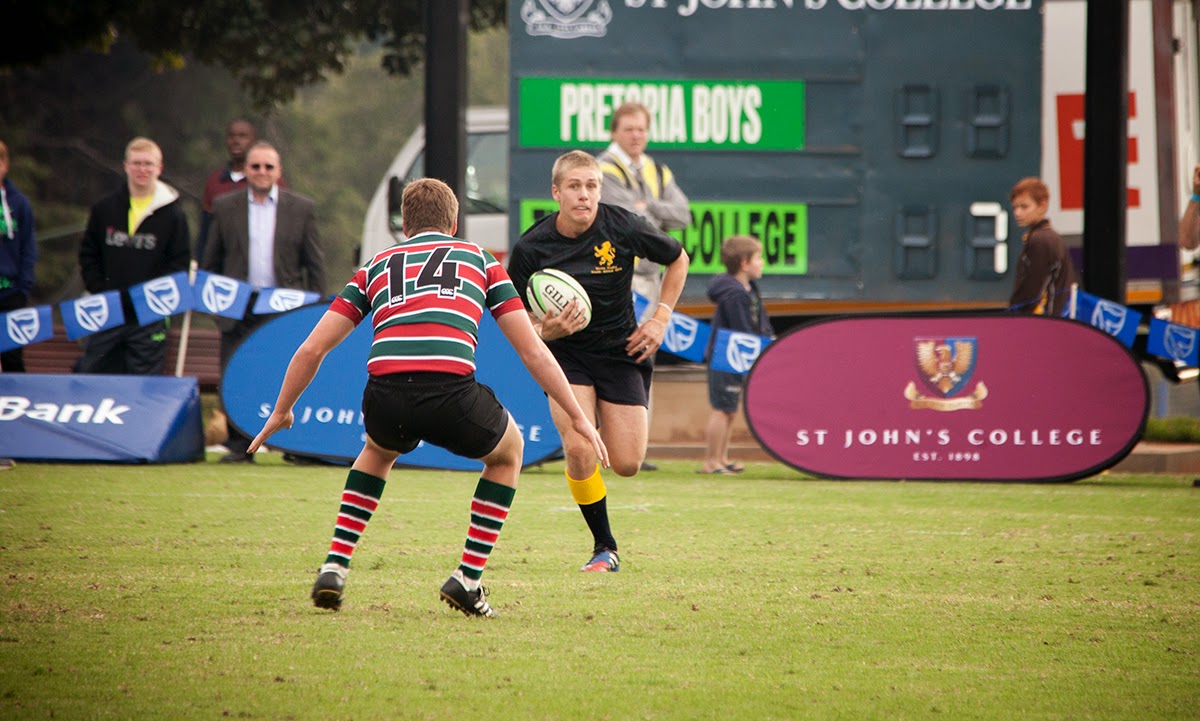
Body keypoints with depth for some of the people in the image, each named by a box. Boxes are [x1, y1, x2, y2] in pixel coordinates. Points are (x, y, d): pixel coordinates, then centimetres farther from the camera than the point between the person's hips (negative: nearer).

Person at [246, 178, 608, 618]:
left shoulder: (377, 264, 29)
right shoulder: (478, 259, 26)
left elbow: (311, 350, 25)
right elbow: (532, 351, 21)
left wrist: (281, 412, 38)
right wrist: (578, 417, 26)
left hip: (385, 397, 2)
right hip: (452, 394, -2)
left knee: (378, 451, 39)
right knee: (508, 452, 32)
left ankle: (334, 569, 26)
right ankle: (467, 580, 22)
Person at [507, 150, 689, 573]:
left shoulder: (623, 228, -14)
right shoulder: (530, 248, -15)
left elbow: (678, 259, 5)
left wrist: (660, 320, -2)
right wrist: (546, 331, -27)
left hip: (620, 350, 1)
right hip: (566, 353, -1)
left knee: (628, 466, -3)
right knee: (579, 451, -22)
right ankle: (604, 548, -1)